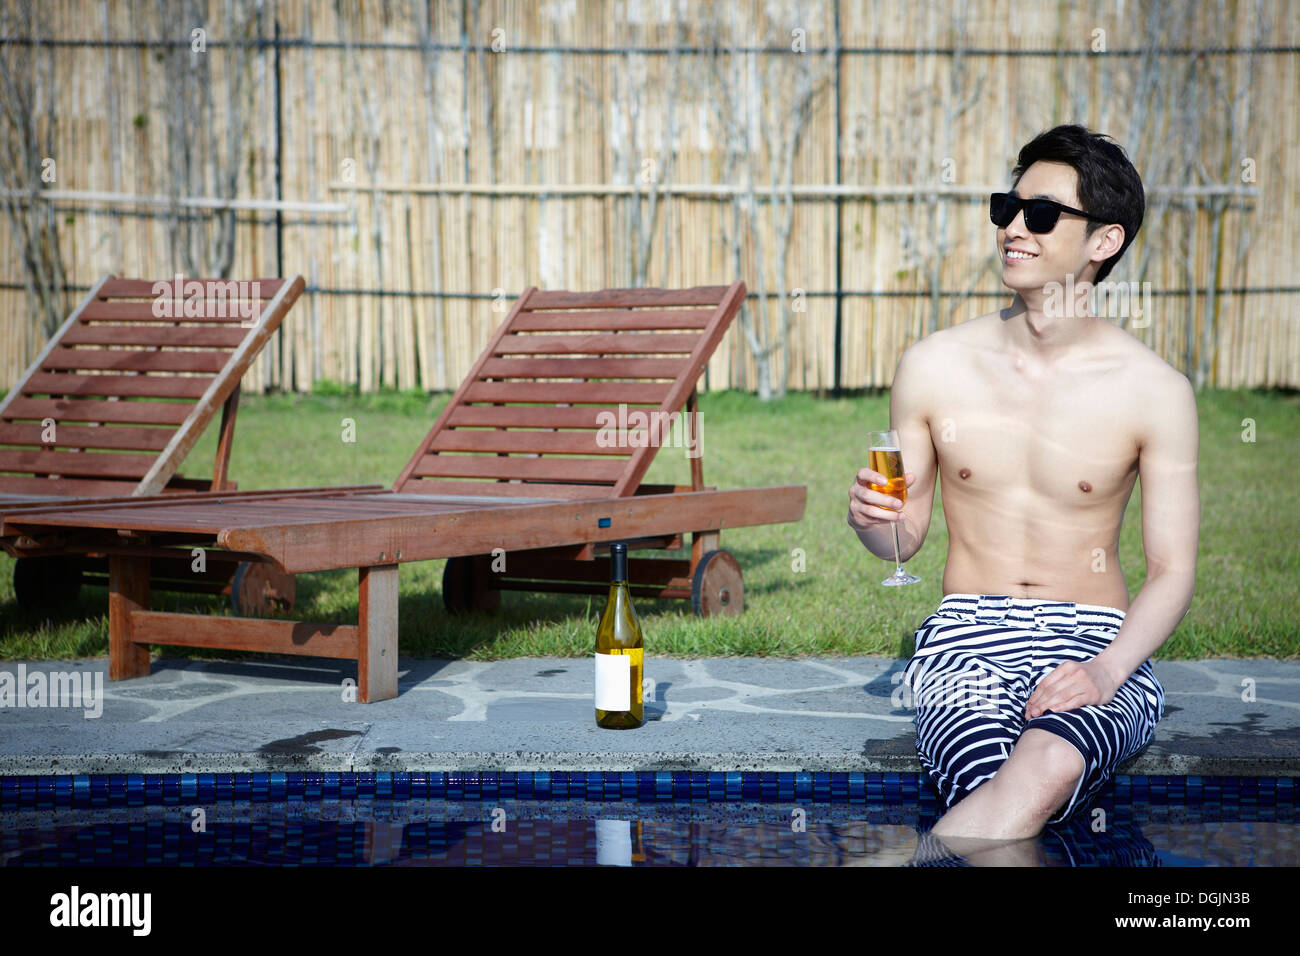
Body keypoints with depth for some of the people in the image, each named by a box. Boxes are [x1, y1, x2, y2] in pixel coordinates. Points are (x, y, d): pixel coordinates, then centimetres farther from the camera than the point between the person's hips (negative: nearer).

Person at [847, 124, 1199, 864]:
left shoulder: (1155, 391, -1)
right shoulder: (935, 367, 4)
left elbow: (1173, 572, 0)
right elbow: (905, 538, 12)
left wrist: (1107, 670, -18)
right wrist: (872, 520, -13)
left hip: (1099, 644, -1)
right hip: (966, 637, 1)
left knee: (1047, 767, -37)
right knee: (1001, 815, -34)